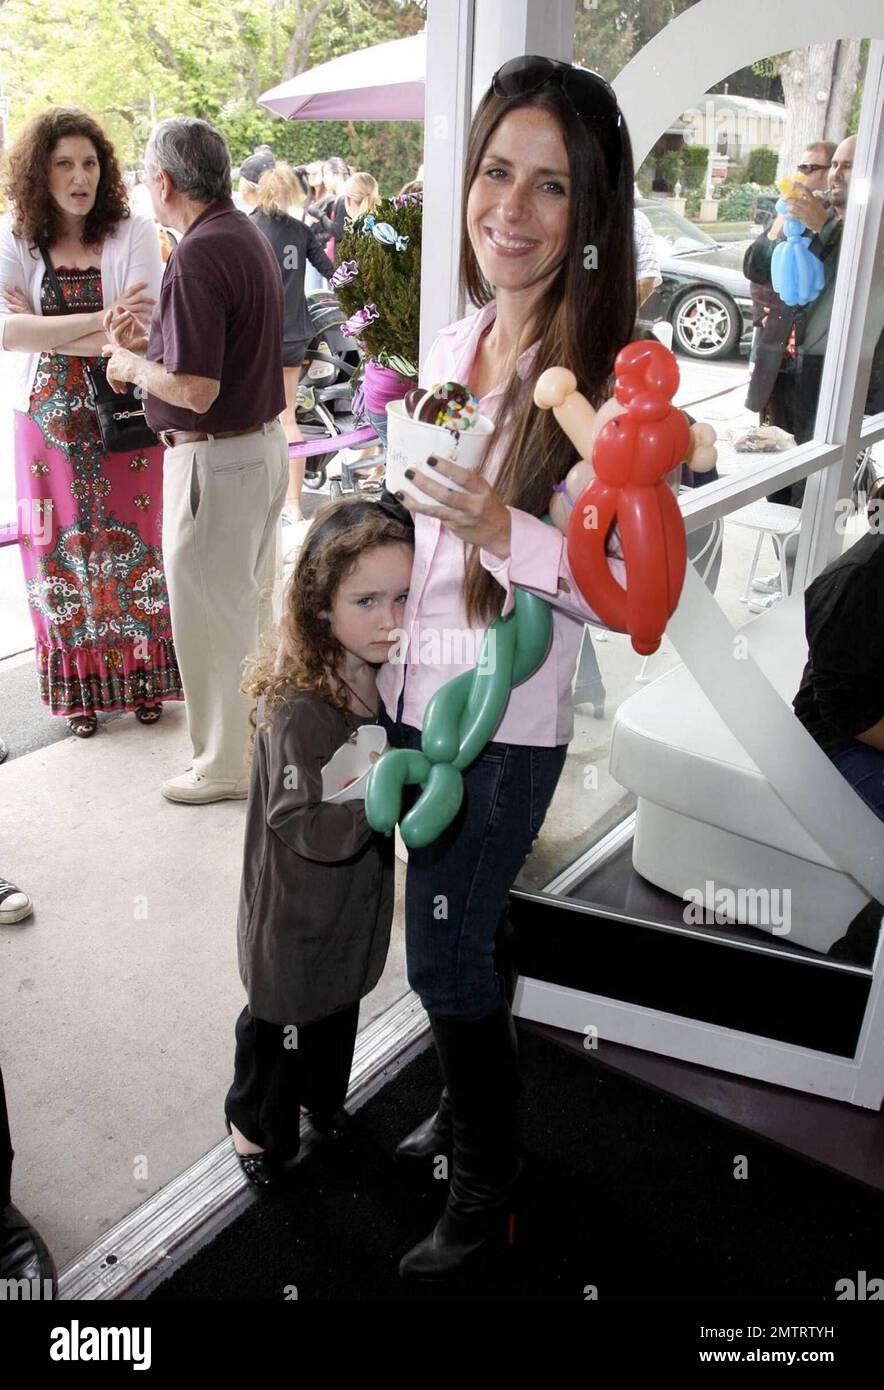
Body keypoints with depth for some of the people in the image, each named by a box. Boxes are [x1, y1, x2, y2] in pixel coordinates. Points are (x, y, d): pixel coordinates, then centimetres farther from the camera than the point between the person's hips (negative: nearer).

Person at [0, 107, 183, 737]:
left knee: (135, 548, 7)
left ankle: (144, 678, 24)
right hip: (51, 422, 2)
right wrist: (100, 321, -23)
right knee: (66, 554, 8)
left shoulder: (134, 234, -5)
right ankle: (80, 687, 23)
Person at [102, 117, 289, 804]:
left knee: (208, 614, 4)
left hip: (214, 458, -9)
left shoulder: (197, 257, -21)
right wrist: (149, 346, 9)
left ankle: (224, 765, 17)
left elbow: (197, 389, -25)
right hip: (265, 443, 10)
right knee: (252, 601, 21)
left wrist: (133, 365, -7)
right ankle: (260, 729, 37)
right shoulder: (251, 237, 10)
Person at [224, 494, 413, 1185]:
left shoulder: (383, 673, -8)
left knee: (341, 1001, 28)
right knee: (283, 1018, 16)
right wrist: (371, 796, -42)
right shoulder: (300, 708, -32)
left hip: (359, 893, 7)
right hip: (298, 912, -7)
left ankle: (323, 1096, 55)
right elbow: (307, 830, -31)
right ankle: (259, 1127, 43)